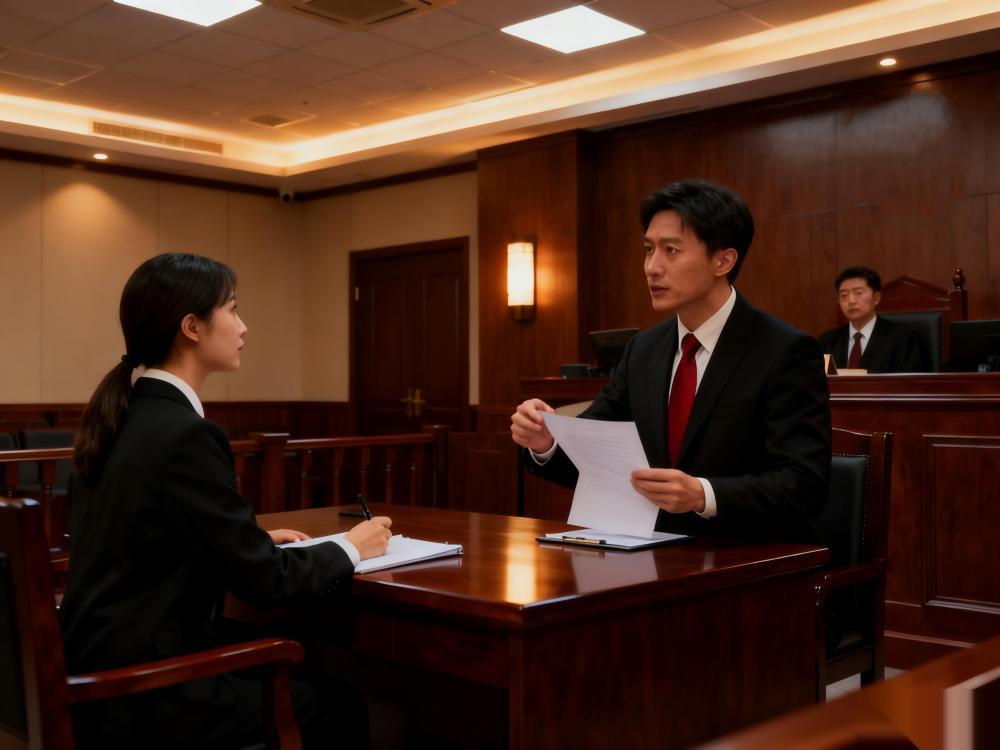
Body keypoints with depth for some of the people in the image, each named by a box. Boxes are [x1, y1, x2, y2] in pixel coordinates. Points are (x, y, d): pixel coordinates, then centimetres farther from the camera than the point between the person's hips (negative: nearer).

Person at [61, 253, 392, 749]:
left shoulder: (122, 418, 5)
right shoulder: (184, 434, -22)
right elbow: (261, 580, -18)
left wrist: (257, 539, 13)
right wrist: (350, 549, -2)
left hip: (109, 671, 9)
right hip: (146, 696, -8)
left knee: (290, 676, 22)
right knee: (339, 706, 8)